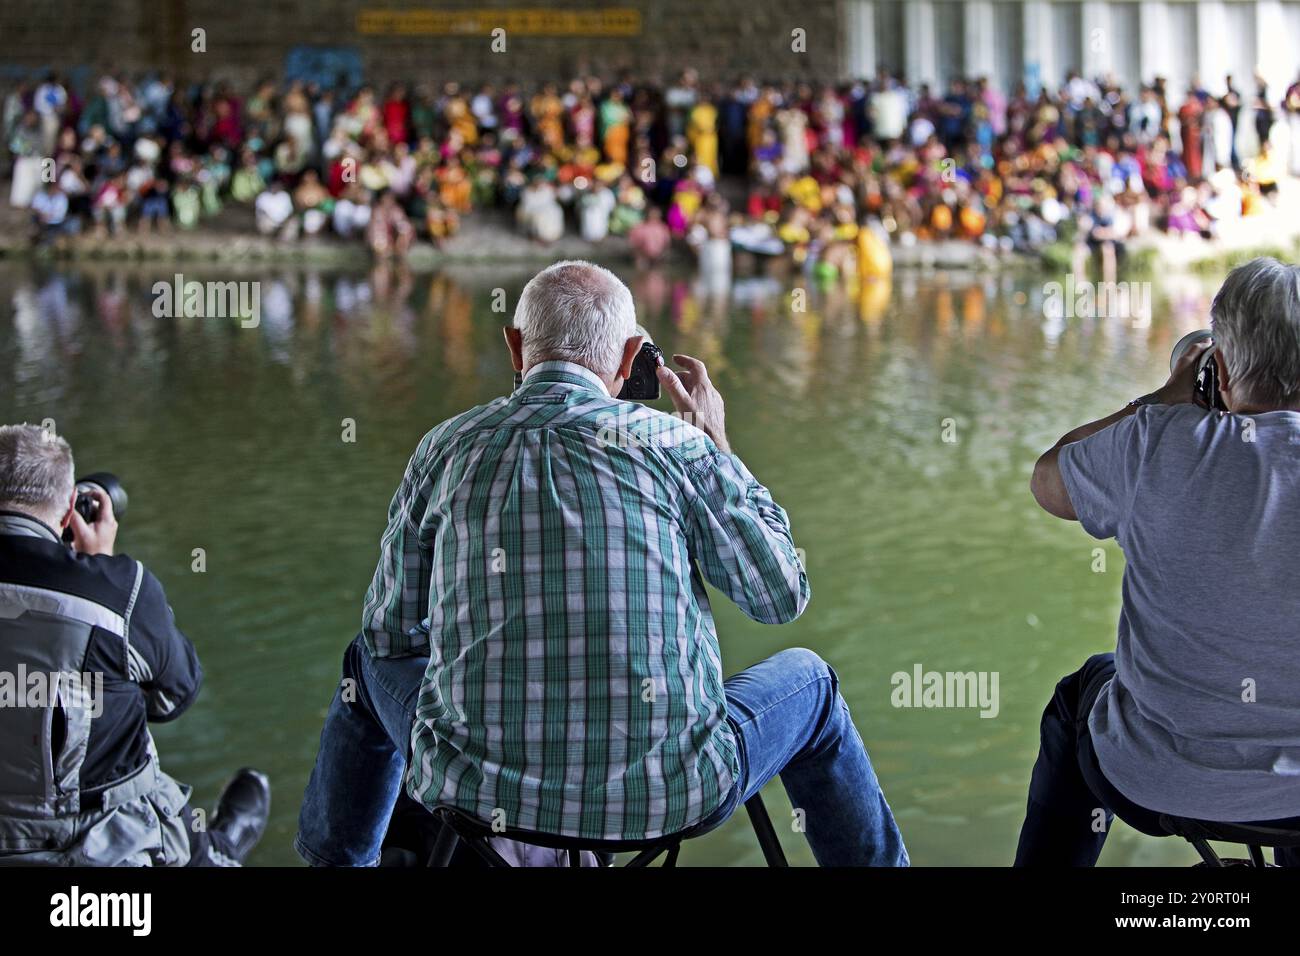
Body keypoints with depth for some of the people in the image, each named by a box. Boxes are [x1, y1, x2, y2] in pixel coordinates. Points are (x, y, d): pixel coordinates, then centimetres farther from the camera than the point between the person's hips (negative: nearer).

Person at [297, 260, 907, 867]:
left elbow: (390, 631, 9)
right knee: (809, 682, 29)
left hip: (480, 792, 2)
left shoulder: (446, 448, 1)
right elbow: (782, 597, 5)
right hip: (669, 796, -1)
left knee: (372, 664, 33)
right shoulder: (674, 445, -5)